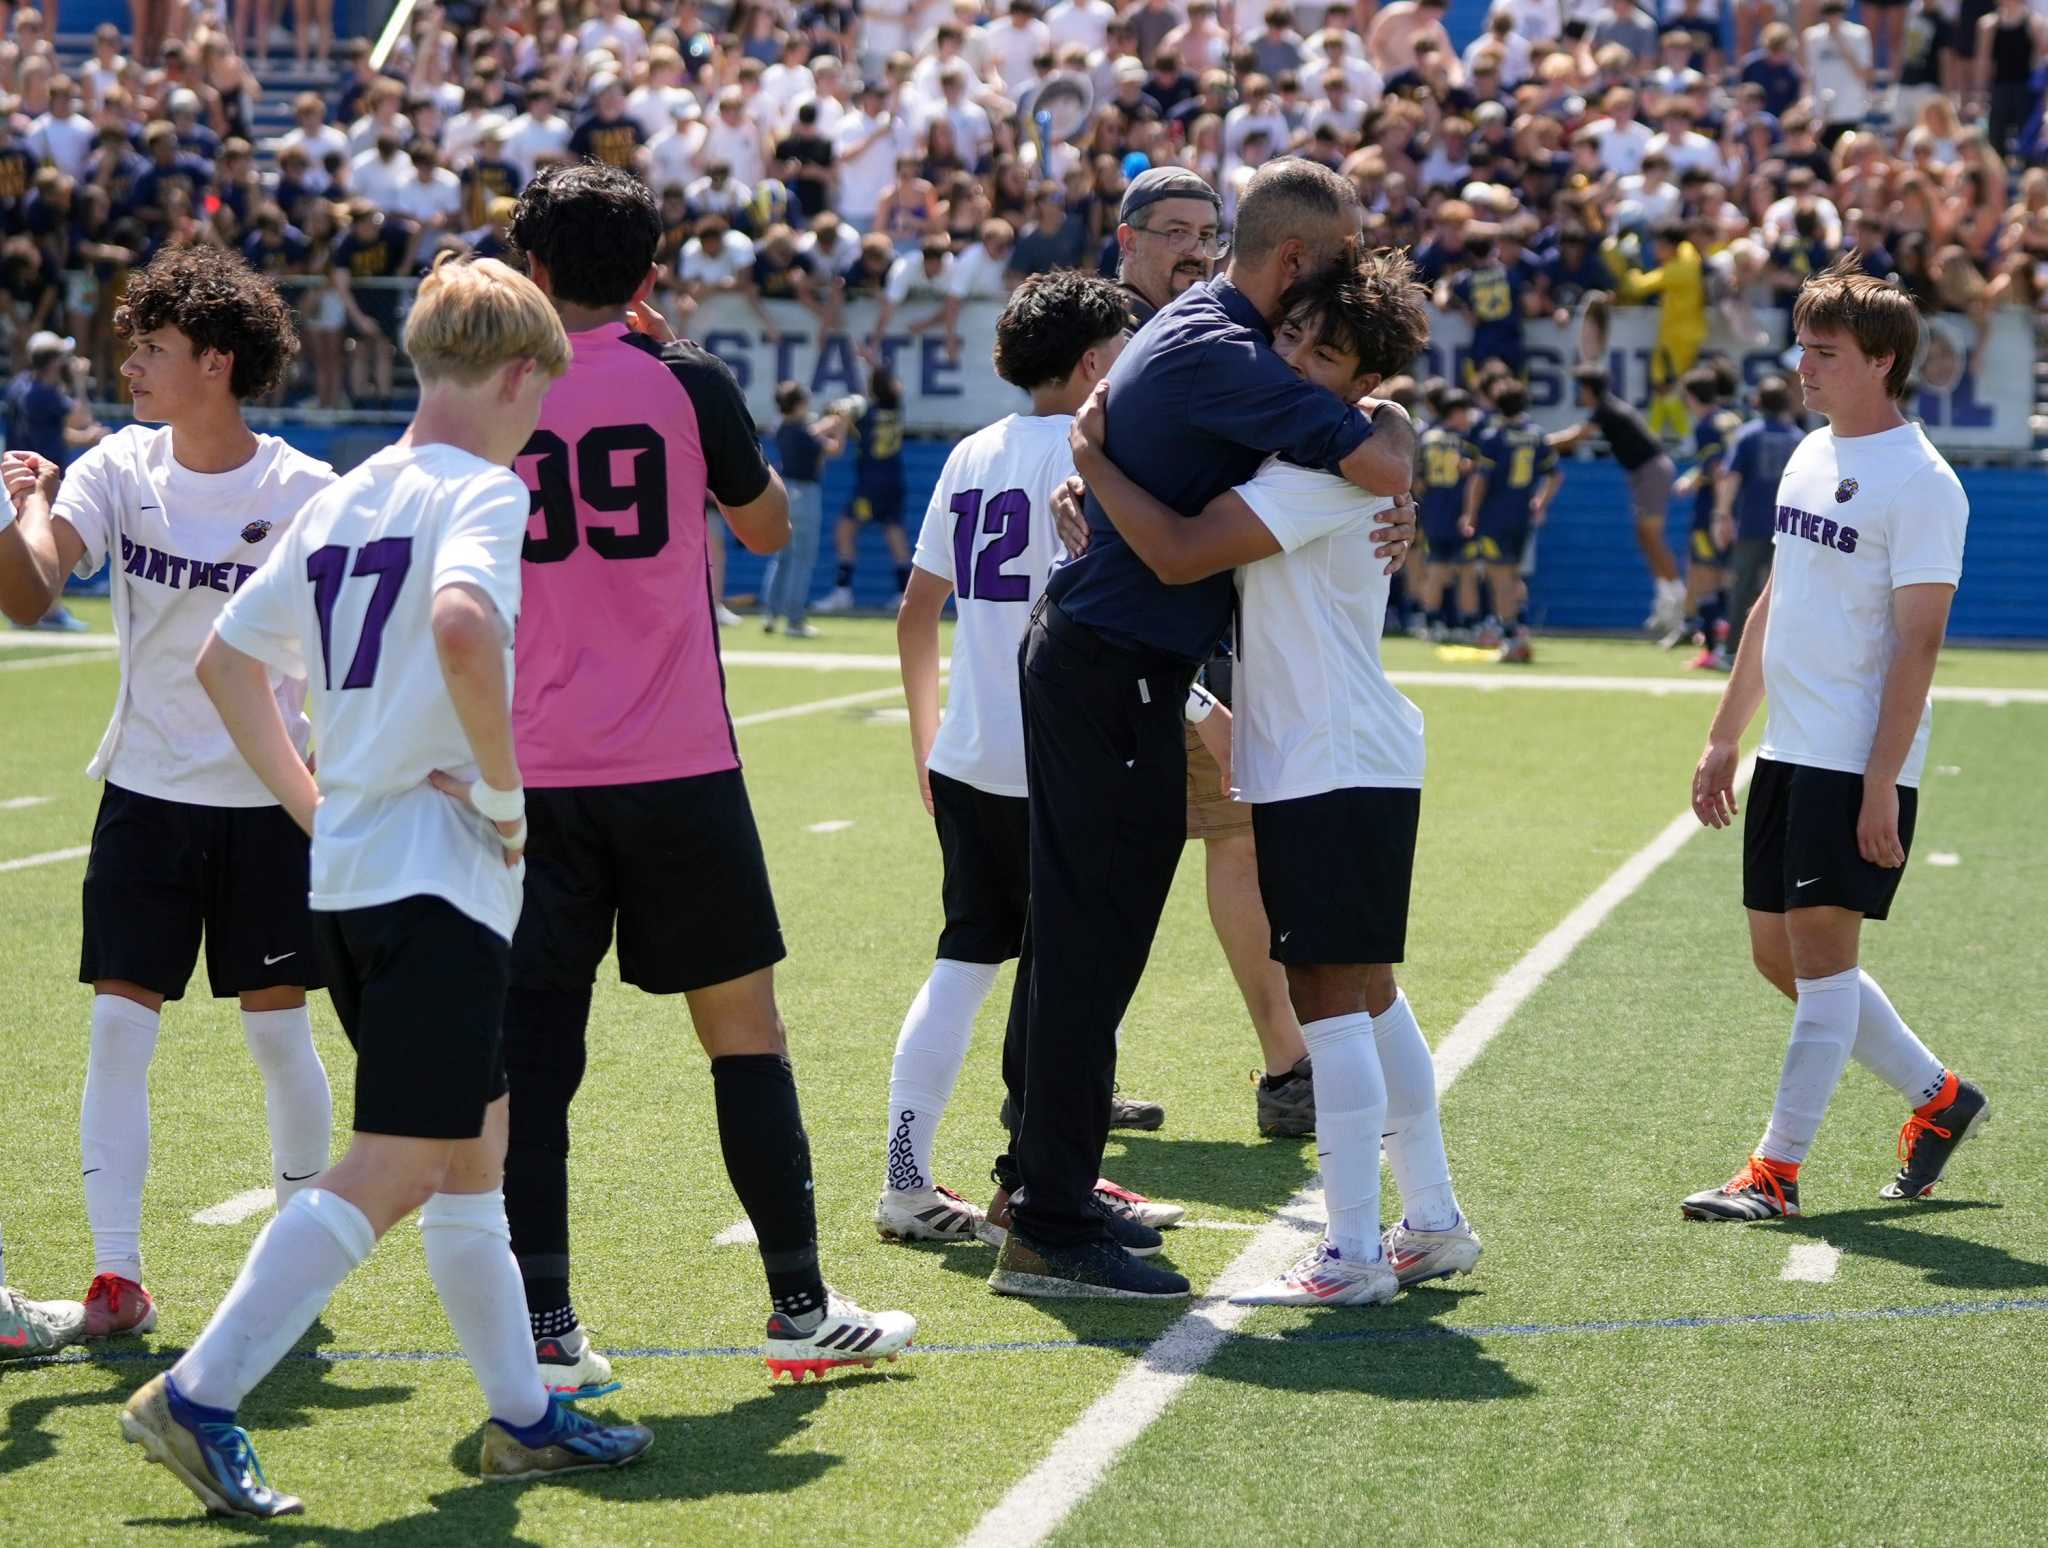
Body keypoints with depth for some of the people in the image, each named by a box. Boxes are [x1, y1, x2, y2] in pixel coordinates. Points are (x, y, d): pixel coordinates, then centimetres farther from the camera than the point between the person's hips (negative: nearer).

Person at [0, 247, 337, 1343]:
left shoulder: (307, 493, -8)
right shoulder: (116, 469, -1)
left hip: (269, 802, -2)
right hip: (145, 794, 2)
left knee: (278, 1031, 5)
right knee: (118, 1028, -5)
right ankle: (116, 1275, 1)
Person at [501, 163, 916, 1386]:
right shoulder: (685, 381, -3)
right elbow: (768, 526, 13)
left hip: (533, 771, 2)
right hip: (677, 767, -1)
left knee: (534, 1045, 2)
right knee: (745, 1028, 9)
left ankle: (543, 1328, -2)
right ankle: (802, 1307, 14)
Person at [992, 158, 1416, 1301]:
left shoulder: (1200, 331, 15)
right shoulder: (1221, 356, -19)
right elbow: (1382, 466, -28)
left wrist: (1382, 510, 0)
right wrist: (1395, 422, -5)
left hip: (1093, 660, 11)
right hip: (1113, 672, -11)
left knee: (1089, 938, 16)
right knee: (1093, 941, -8)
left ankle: (1054, 1188, 26)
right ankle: (1050, 1235, -4)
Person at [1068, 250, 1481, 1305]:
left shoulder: (1328, 465, -17)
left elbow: (1181, 556, -23)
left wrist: (1092, 457, -11)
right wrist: (1104, 490, 9)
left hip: (1338, 768, -11)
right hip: (1318, 761, 11)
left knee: (1329, 996, -10)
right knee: (1367, 993, 16)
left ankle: (1354, 1255, -8)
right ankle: (1434, 1224, 23)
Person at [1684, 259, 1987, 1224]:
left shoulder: (1921, 483, -12)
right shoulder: (1810, 456, 14)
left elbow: (1919, 642, -16)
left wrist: (1881, 782, -20)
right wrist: (1725, 736, 19)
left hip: (1860, 763, -9)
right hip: (1787, 750, 9)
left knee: (1820, 948, -7)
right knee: (1779, 955, 11)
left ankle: (1776, 1171, -1)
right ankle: (1938, 1096, 27)